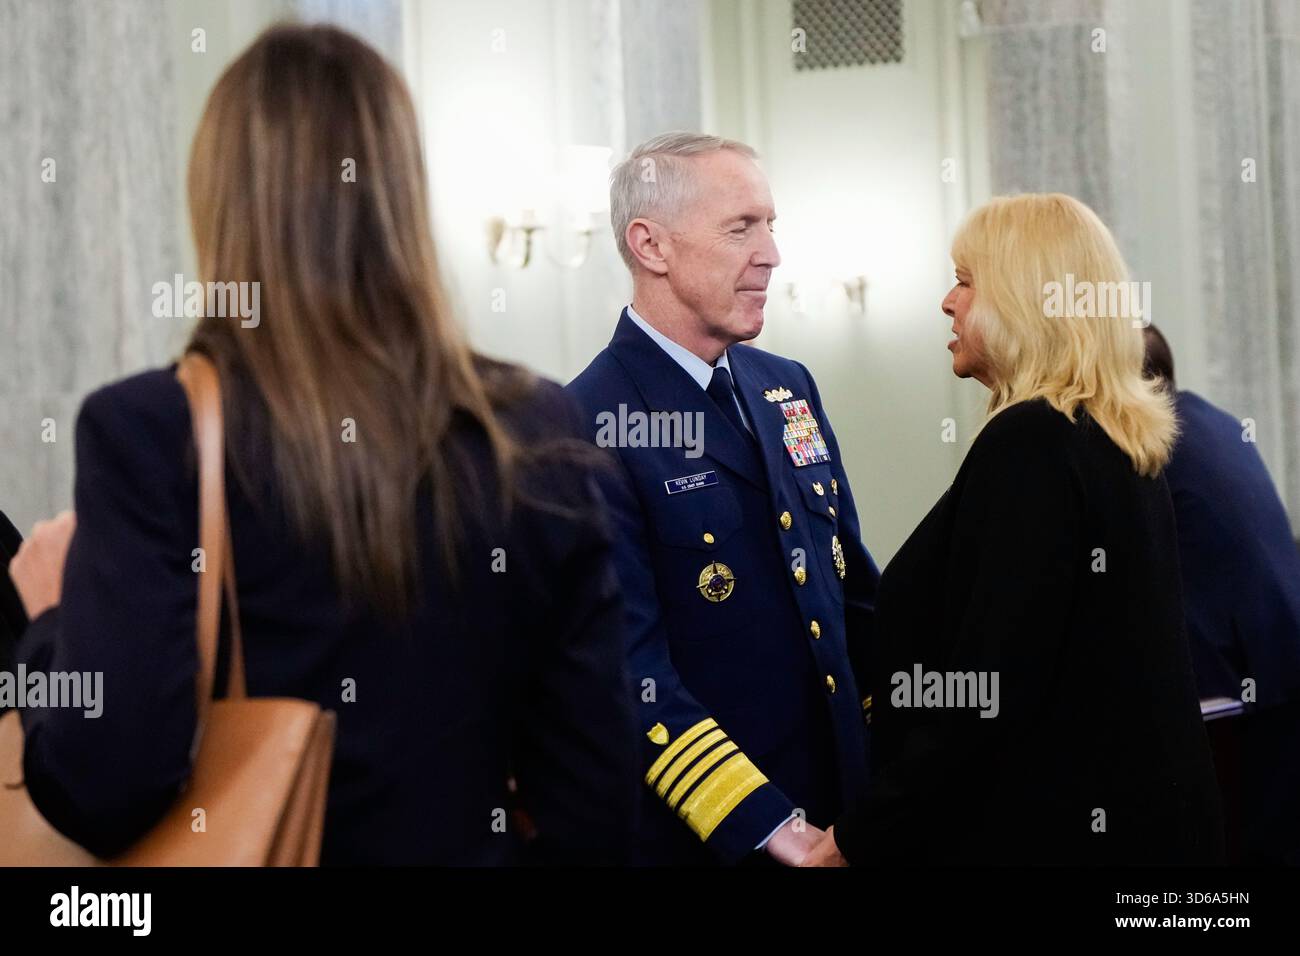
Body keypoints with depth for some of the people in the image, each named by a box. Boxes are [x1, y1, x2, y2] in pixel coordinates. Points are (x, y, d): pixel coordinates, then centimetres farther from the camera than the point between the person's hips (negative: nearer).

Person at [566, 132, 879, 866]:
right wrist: (769, 826, -23)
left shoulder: (789, 388, 8)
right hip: (704, 840, -7)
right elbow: (632, 673, -20)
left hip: (844, 804, 7)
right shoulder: (593, 428, -16)